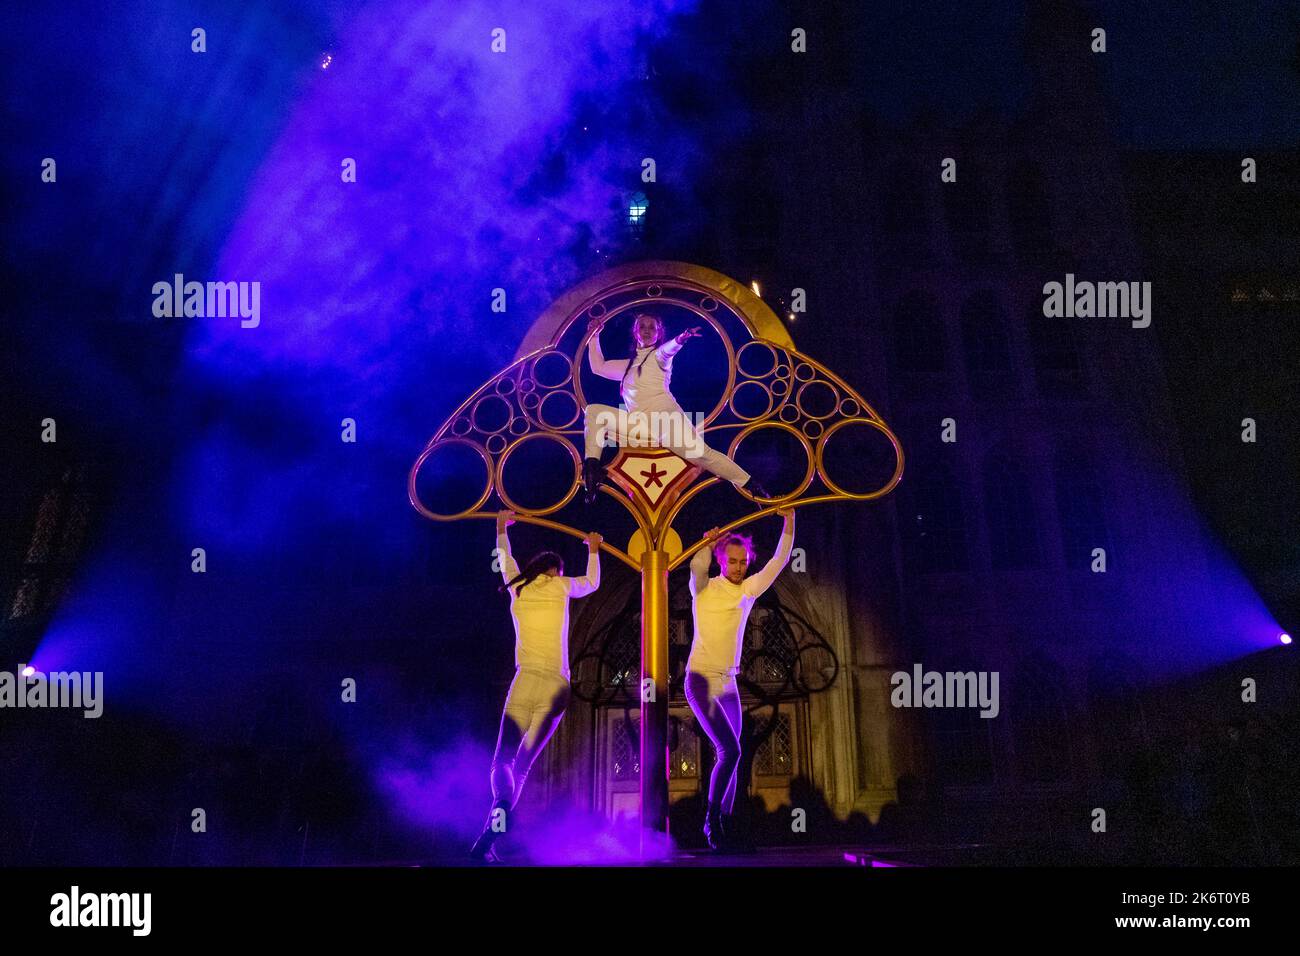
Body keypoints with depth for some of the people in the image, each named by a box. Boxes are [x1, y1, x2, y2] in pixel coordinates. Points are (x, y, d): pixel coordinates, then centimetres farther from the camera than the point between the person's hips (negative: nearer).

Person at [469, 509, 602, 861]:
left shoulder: (517, 588, 12)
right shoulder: (561, 586, 8)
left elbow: (506, 560, 34)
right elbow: (592, 583, 30)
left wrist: (502, 530, 52)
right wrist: (594, 551, 48)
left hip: (524, 683, 0)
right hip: (556, 687, 0)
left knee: (503, 761, 5)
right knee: (522, 765, 3)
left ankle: (503, 803, -31)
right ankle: (491, 833, -15)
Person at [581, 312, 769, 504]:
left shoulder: (658, 356, 14)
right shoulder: (629, 364, 31)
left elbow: (668, 349, -11)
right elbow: (599, 366, 38)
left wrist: (680, 340, -36)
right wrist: (594, 336, 37)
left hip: (664, 414, -5)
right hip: (638, 425, 5)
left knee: (701, 454, -21)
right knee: (593, 412, -6)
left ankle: (752, 487, -20)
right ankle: (591, 469, -17)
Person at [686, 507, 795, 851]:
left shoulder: (749, 589, 9)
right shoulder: (704, 588, -5)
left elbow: (780, 560, 6)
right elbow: (697, 566, -27)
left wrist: (789, 522, -1)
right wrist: (708, 545, -40)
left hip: (729, 684, 6)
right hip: (702, 681, -6)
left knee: (729, 756, 4)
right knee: (730, 751, -16)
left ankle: (726, 827, 11)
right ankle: (712, 820, -4)